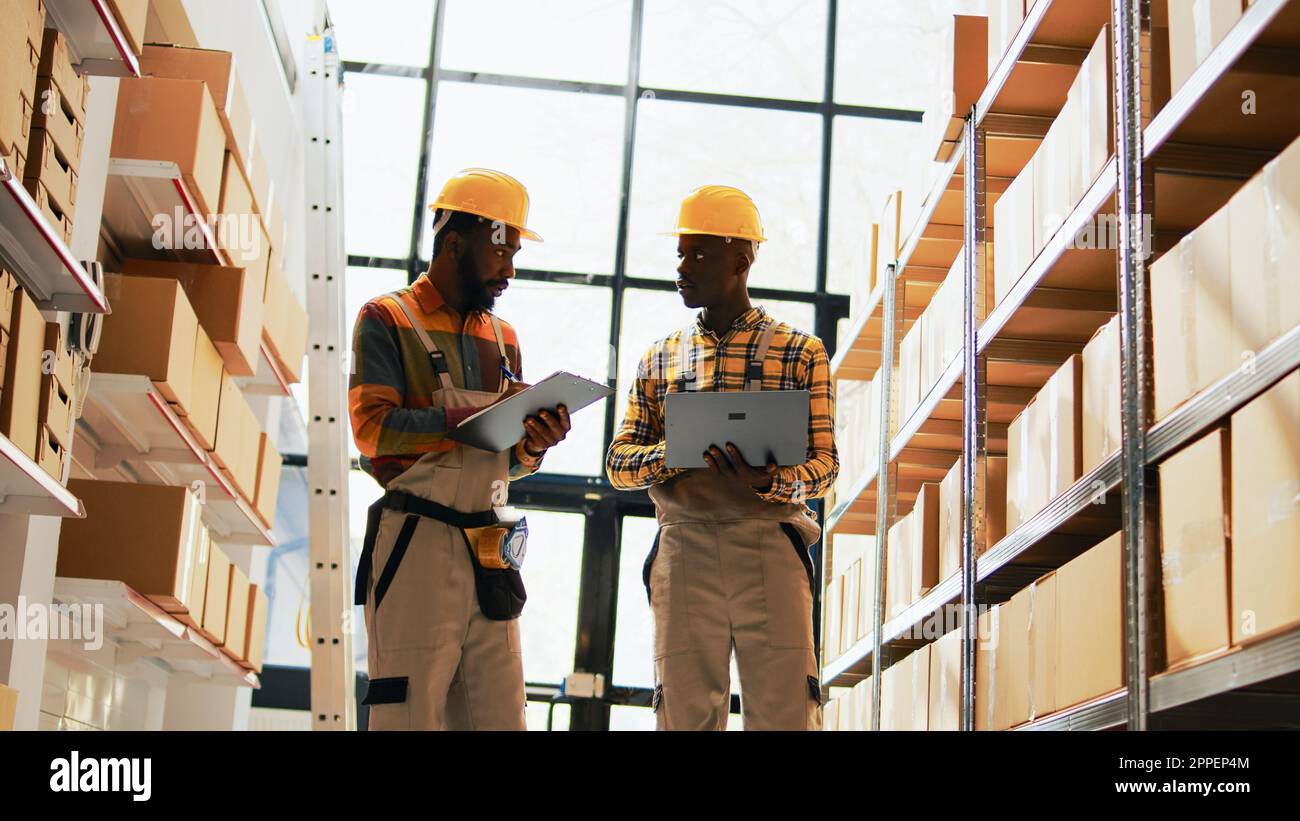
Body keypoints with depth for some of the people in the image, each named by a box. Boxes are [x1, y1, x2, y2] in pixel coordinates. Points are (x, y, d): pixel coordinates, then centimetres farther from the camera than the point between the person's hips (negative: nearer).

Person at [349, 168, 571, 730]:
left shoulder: (503, 336, 19)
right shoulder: (388, 320, 1)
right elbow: (373, 428, -13)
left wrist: (532, 444, -3)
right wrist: (481, 418, -19)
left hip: (488, 549, 6)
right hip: (415, 542, -6)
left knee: (500, 715, 3)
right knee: (411, 712, -6)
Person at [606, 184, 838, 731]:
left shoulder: (801, 353, 7)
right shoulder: (660, 358, 16)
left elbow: (824, 465, 1)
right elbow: (619, 461, 10)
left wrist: (766, 481, -21)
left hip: (770, 550, -2)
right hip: (683, 552, 2)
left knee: (784, 712, -5)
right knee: (685, 713, 2)